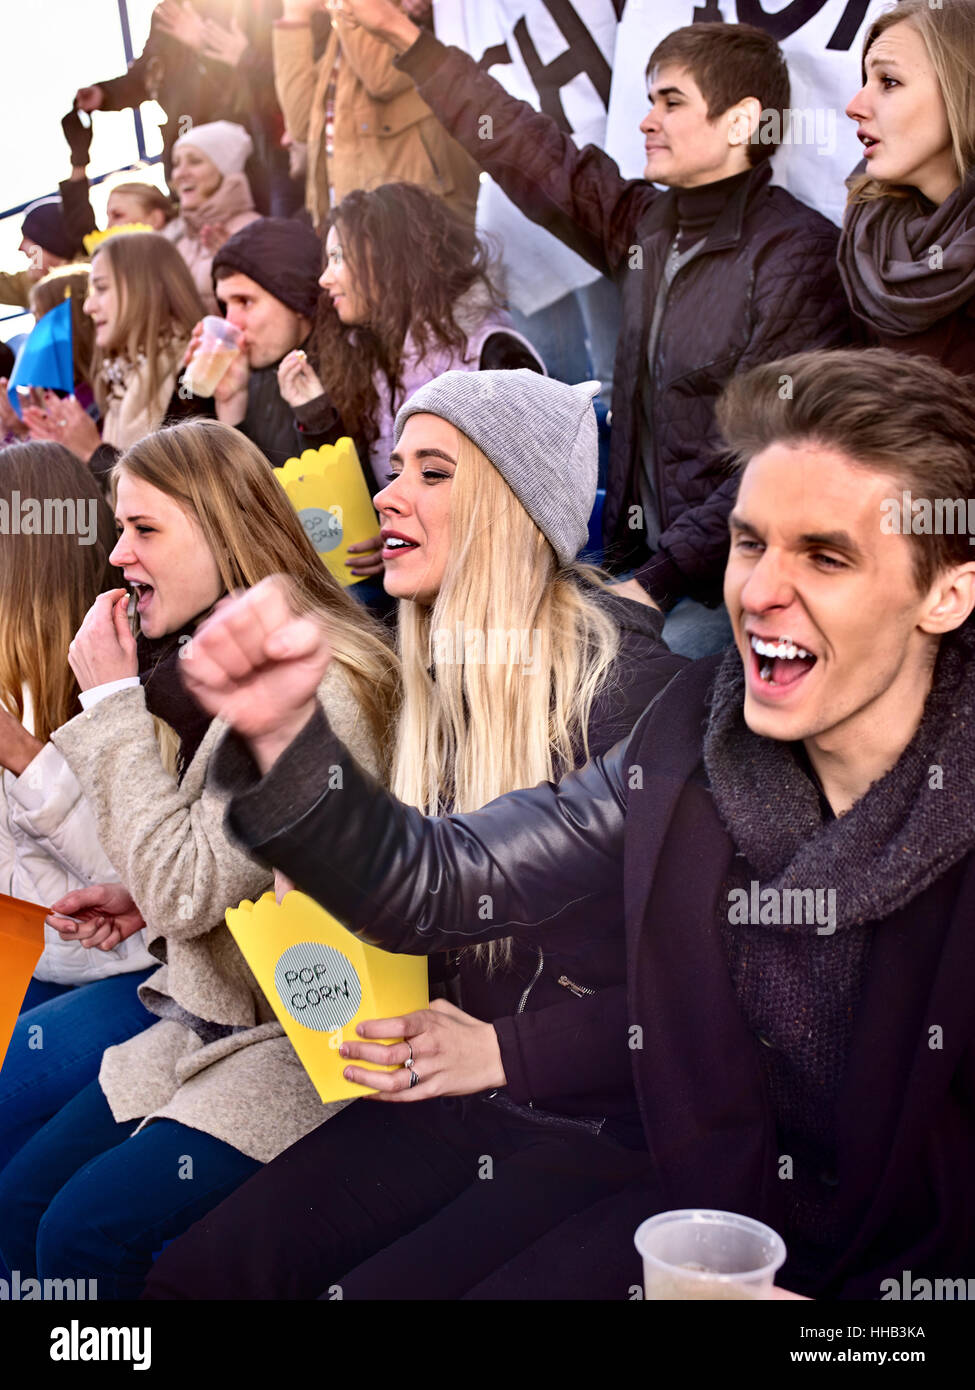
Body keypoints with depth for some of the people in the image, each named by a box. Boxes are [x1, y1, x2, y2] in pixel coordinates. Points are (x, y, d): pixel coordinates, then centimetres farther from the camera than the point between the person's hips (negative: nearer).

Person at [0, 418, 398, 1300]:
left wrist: (114, 702, -20)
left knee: (89, 1231, -16)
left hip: (308, 1039, -9)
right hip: (214, 1018, 9)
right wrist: (140, 901, 1)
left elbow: (189, 888, -25)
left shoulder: (318, 684, -23)